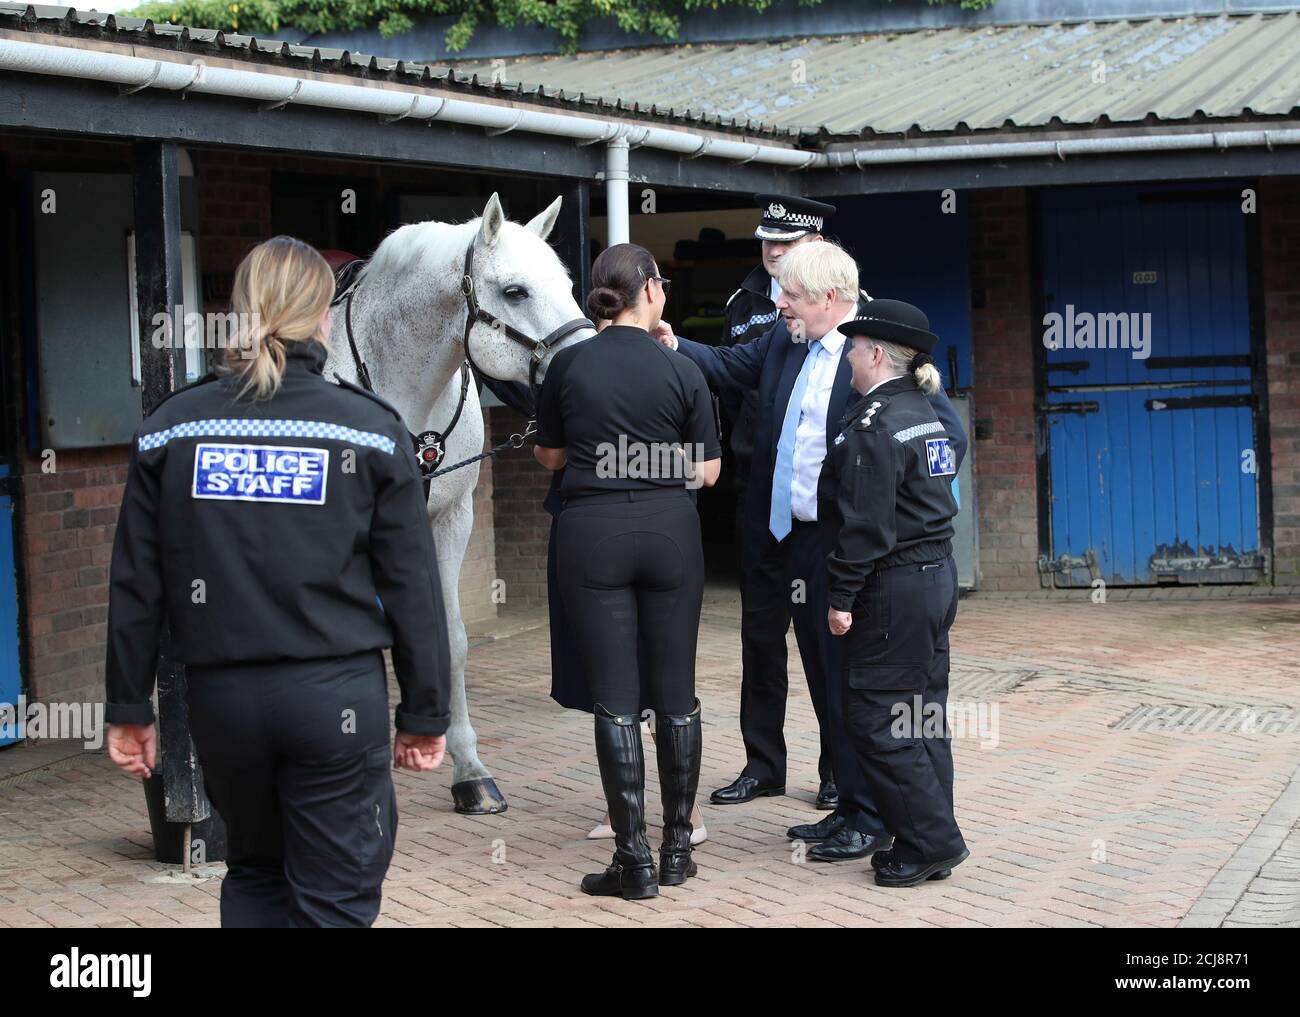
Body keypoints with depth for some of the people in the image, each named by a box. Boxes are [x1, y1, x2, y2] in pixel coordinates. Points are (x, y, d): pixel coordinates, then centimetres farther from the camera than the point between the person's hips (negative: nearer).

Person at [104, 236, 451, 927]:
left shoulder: (170, 429, 2)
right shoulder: (371, 430, -5)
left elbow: (136, 585, 3)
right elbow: (411, 585, -4)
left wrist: (129, 708, 12)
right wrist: (424, 714, 4)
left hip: (219, 695, 3)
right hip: (338, 696, -3)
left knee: (254, 874, 23)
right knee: (336, 899, 6)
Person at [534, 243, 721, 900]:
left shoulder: (567, 366, -1)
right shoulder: (681, 371, -3)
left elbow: (549, 456, 10)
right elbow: (706, 471, 1)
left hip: (592, 533, 0)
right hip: (668, 531, 0)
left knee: (615, 699, 1)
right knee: (675, 692, 10)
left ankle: (634, 860, 1)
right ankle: (677, 850, 16)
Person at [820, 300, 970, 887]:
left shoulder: (874, 423, -16)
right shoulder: (925, 413, 13)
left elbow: (865, 523, -19)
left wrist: (843, 597, -15)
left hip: (893, 589, -10)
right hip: (936, 575, 10)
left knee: (877, 720, -3)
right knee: (922, 716, 13)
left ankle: (931, 842, -1)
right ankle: (930, 844, 18)